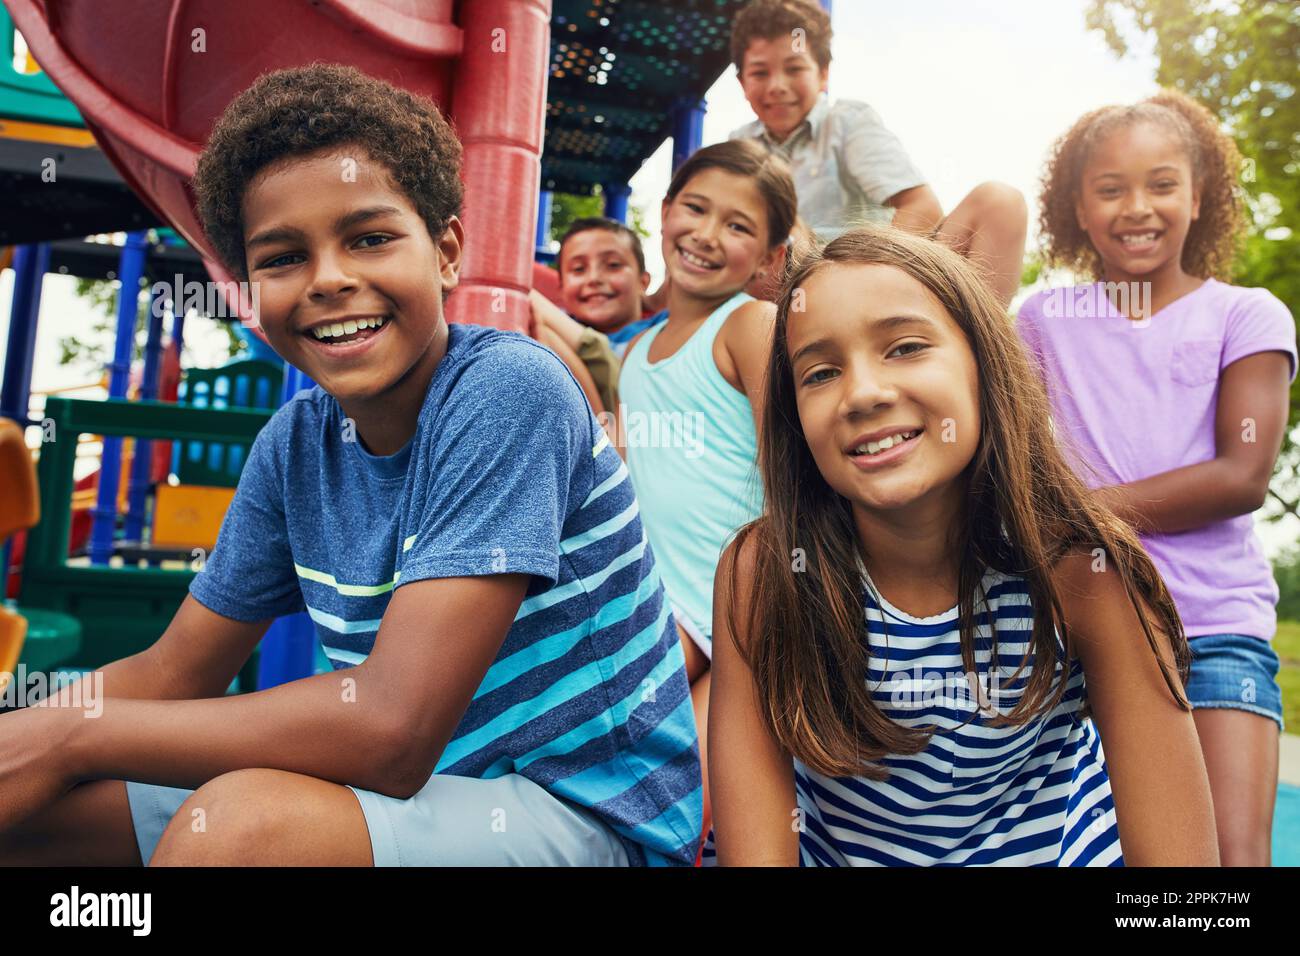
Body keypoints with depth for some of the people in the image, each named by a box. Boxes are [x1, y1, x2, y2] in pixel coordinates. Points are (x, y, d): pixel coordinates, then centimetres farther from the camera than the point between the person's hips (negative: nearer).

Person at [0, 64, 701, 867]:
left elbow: (394, 730, -26)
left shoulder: (506, 389, -22)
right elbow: (174, 674, 8)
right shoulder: (298, 441, 0)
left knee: (239, 823, -30)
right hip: (423, 781, 6)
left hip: (587, 810, -5)